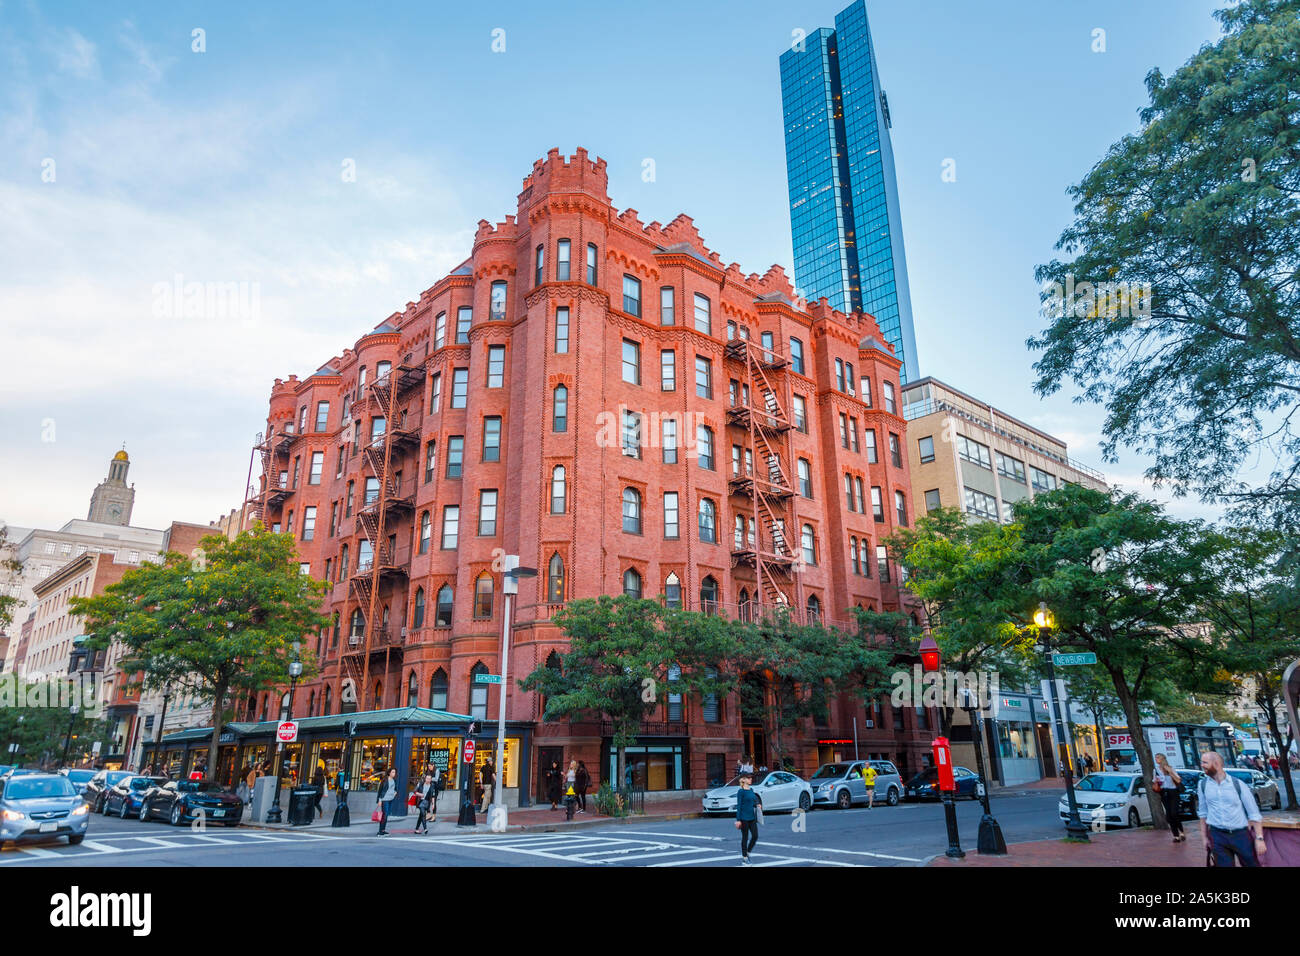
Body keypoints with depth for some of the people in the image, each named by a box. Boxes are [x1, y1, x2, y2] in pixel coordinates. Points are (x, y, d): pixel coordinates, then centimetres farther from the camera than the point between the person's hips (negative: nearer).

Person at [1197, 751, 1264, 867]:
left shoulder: (1238, 784, -5)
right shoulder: (1203, 784, 3)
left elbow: (1254, 813, -1)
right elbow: (1203, 812, 12)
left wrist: (1259, 838, -7)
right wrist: (1205, 837, 11)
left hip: (1241, 834, -1)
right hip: (1217, 836, 1)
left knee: (1252, 864, 4)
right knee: (1223, 864, 1)